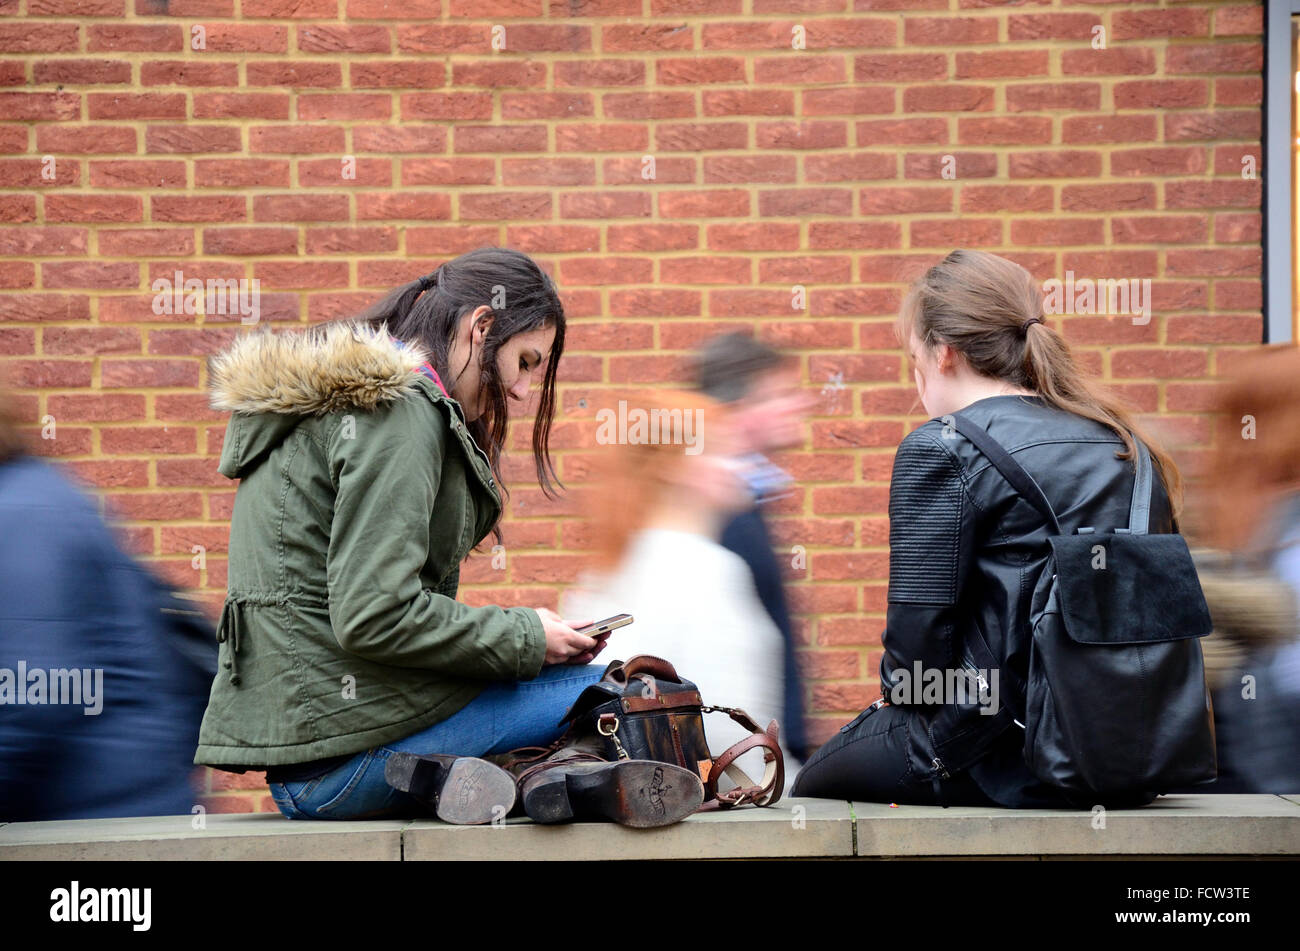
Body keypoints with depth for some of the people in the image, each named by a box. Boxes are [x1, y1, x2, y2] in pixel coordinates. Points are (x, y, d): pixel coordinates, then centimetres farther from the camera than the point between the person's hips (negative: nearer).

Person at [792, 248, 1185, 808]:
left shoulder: (942, 451, -11)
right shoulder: (1128, 447, 10)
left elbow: (919, 633, -14)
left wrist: (898, 693, 8)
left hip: (1010, 760, -8)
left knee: (813, 788, 20)